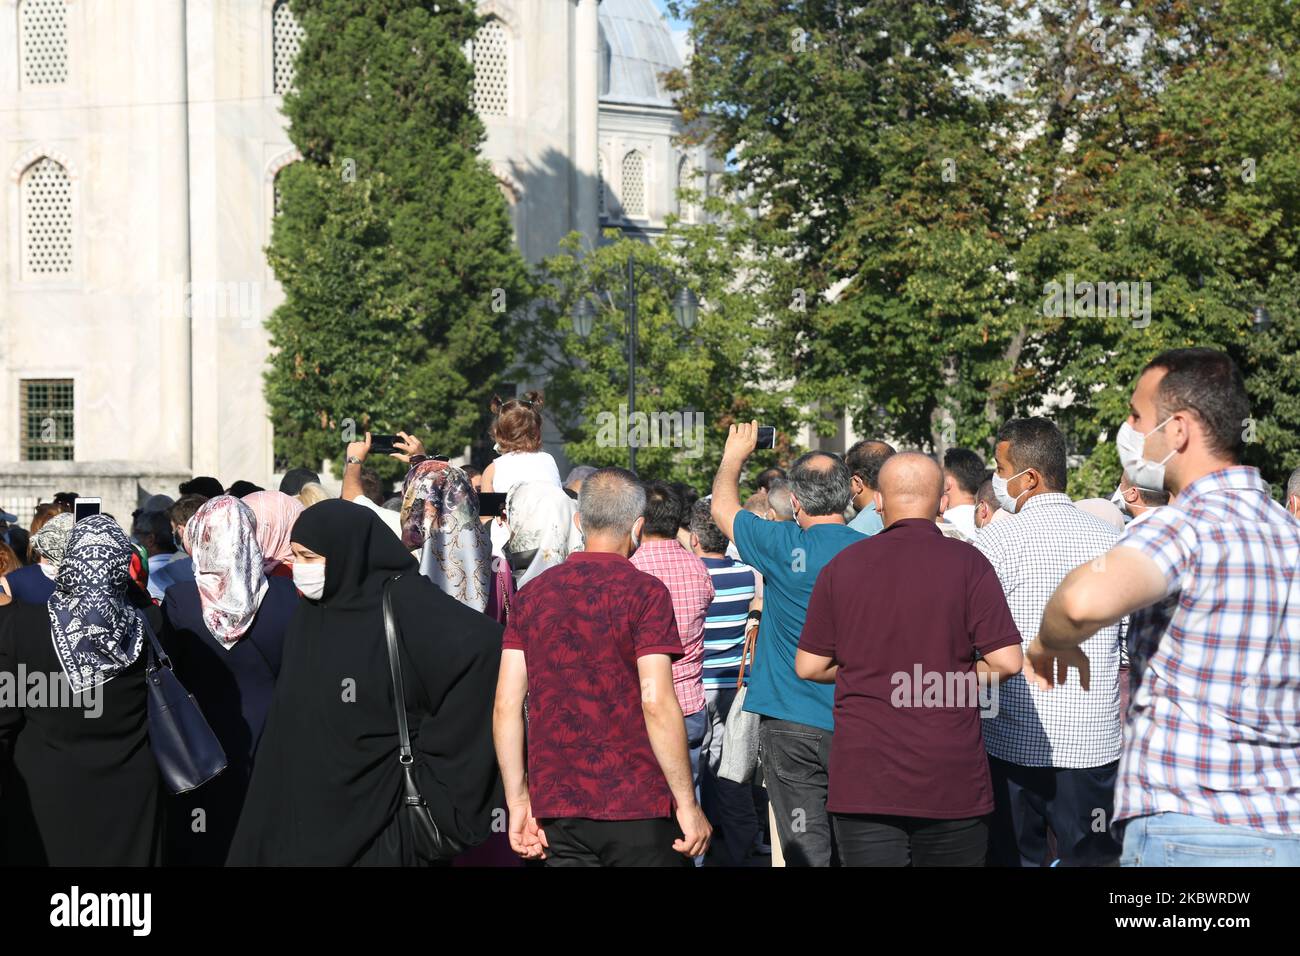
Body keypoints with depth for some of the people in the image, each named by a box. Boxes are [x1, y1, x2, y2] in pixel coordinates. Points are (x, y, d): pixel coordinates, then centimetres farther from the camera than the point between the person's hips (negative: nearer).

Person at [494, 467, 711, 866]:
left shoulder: (531, 595, 7)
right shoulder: (645, 592, -7)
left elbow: (506, 705, 3)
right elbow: (656, 702, -15)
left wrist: (518, 802, 8)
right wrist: (688, 804, -10)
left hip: (556, 810, 4)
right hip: (638, 806, -4)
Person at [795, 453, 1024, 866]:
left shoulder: (842, 565, 2)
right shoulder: (967, 563, -4)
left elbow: (809, 666, 5)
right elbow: (1007, 661, -9)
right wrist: (958, 678, 9)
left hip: (862, 780, 1)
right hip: (952, 782, -1)